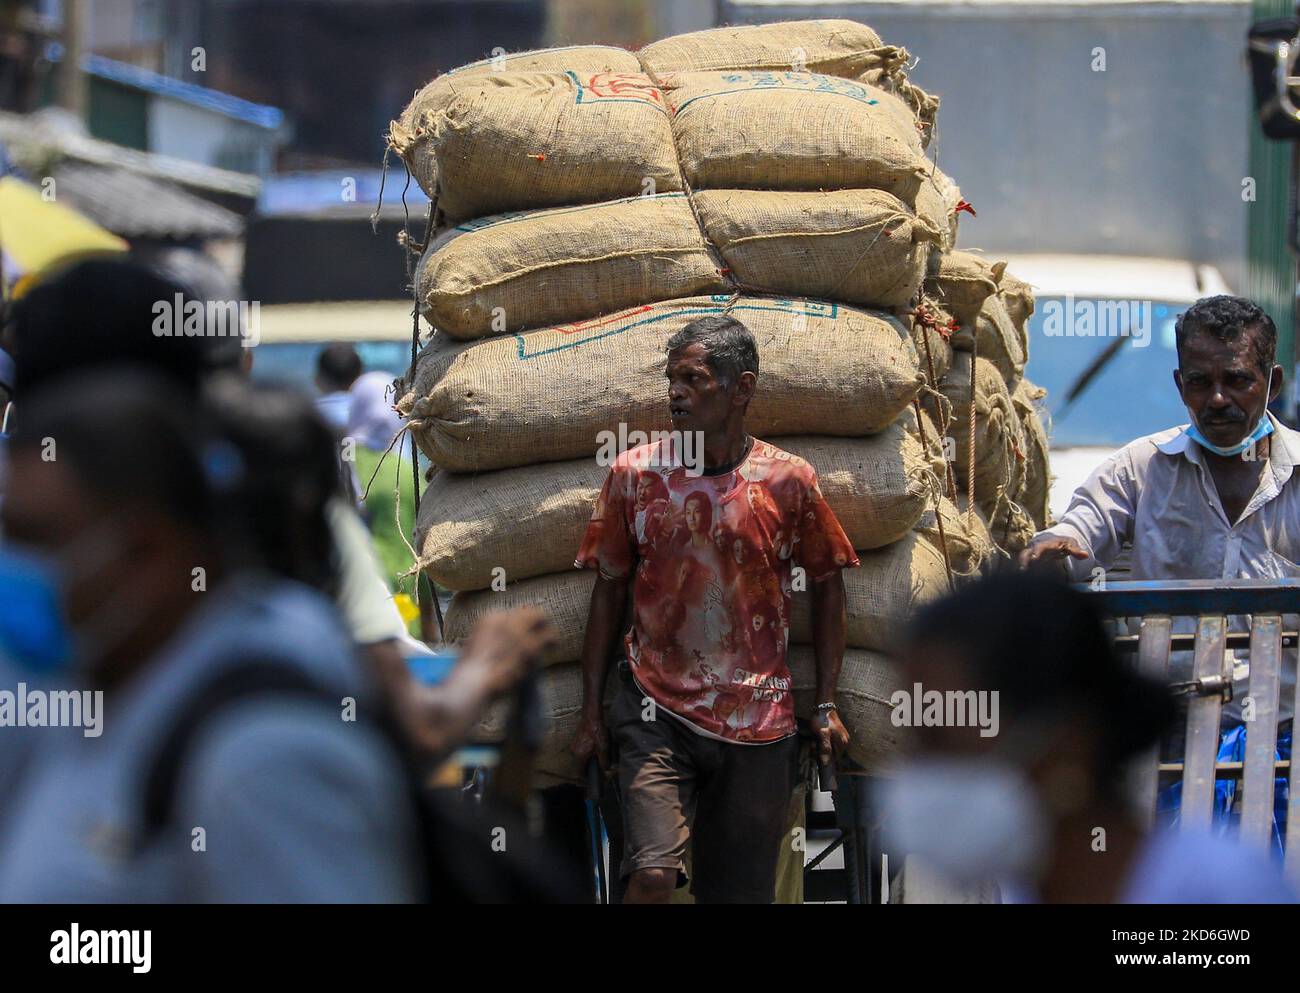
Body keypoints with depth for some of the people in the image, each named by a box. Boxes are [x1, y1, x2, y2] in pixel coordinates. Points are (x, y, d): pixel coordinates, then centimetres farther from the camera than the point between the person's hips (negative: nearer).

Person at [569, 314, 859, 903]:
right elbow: (609, 590, 8)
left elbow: (827, 587, 9)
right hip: (656, 713, 0)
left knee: (739, 891, 6)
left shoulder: (788, 481, -2)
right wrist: (591, 711, 6)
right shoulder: (634, 474, 0)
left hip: (759, 721, 1)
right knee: (653, 872, -20)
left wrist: (826, 706, 6)